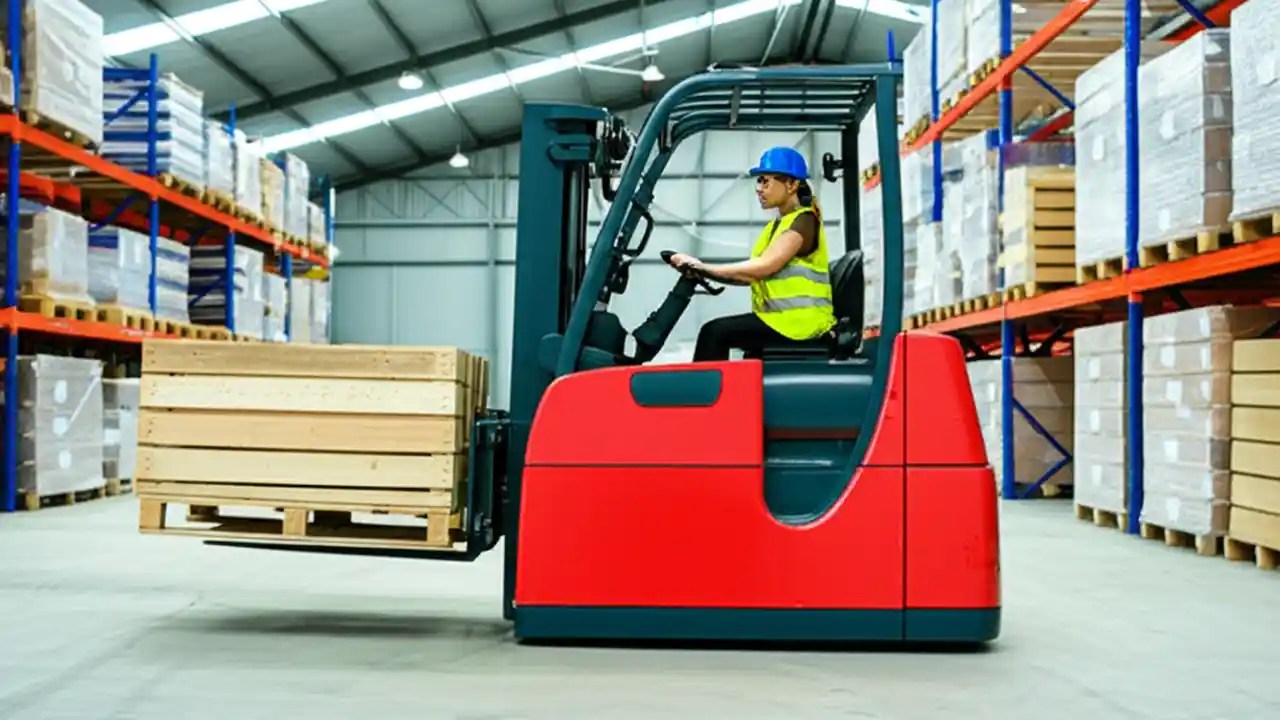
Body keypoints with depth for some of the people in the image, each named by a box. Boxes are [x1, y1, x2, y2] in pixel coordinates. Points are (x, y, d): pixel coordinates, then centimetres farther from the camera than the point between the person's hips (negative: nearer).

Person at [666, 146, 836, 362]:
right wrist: (703, 272, -3)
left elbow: (763, 267, -22)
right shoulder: (779, 224, 19)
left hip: (800, 321, -9)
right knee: (716, 332, -4)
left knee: (715, 332, -16)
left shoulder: (803, 221, -10)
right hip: (780, 316, 9)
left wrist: (702, 266, -20)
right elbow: (752, 275, 11)